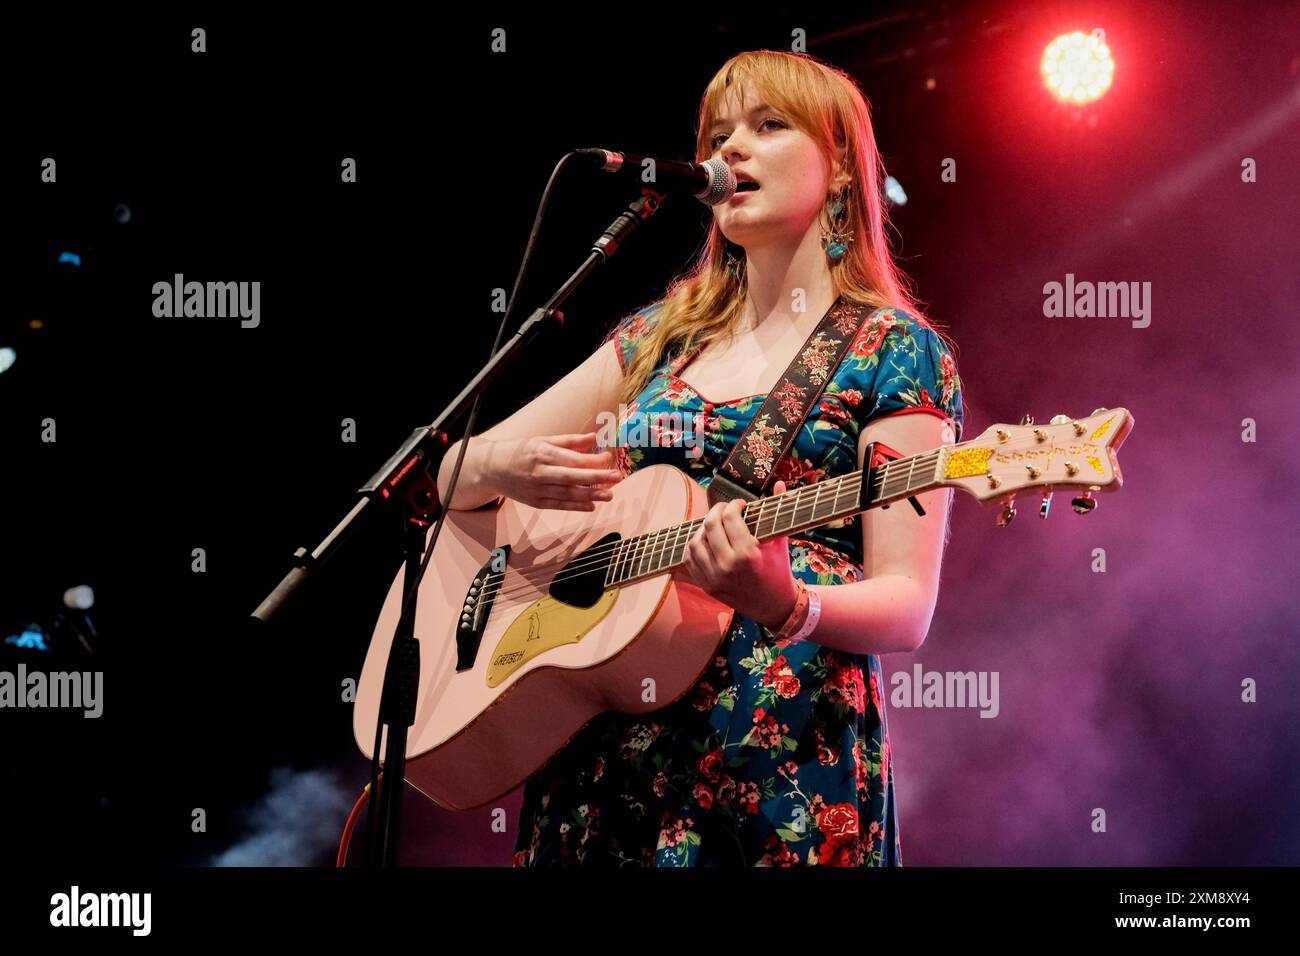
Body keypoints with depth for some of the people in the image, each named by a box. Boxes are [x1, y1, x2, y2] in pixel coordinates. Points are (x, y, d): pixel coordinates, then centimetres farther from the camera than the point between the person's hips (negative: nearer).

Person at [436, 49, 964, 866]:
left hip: (786, 756, -4)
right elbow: (448, 475, 14)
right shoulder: (658, 339, 13)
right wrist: (504, 469, -9)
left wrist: (784, 604, -29)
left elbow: (905, 608, -9)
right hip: (601, 743, 5)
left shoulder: (893, 355, -1)